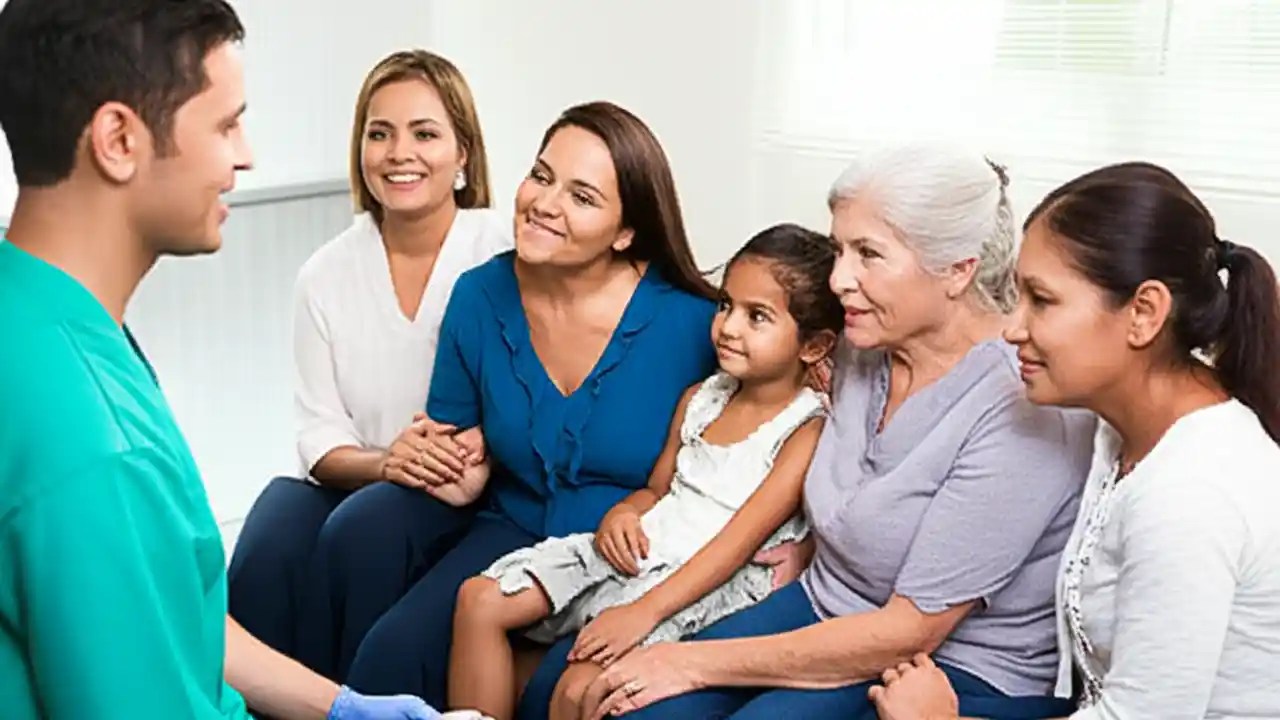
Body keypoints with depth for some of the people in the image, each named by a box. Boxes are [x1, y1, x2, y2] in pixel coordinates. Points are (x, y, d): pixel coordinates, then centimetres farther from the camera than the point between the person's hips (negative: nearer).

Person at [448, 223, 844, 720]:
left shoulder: (809, 431, -10)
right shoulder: (699, 399, 13)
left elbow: (740, 541, -18)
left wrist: (643, 612, -26)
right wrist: (622, 514, -3)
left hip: (708, 582, -7)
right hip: (638, 550, 8)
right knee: (480, 599, -6)